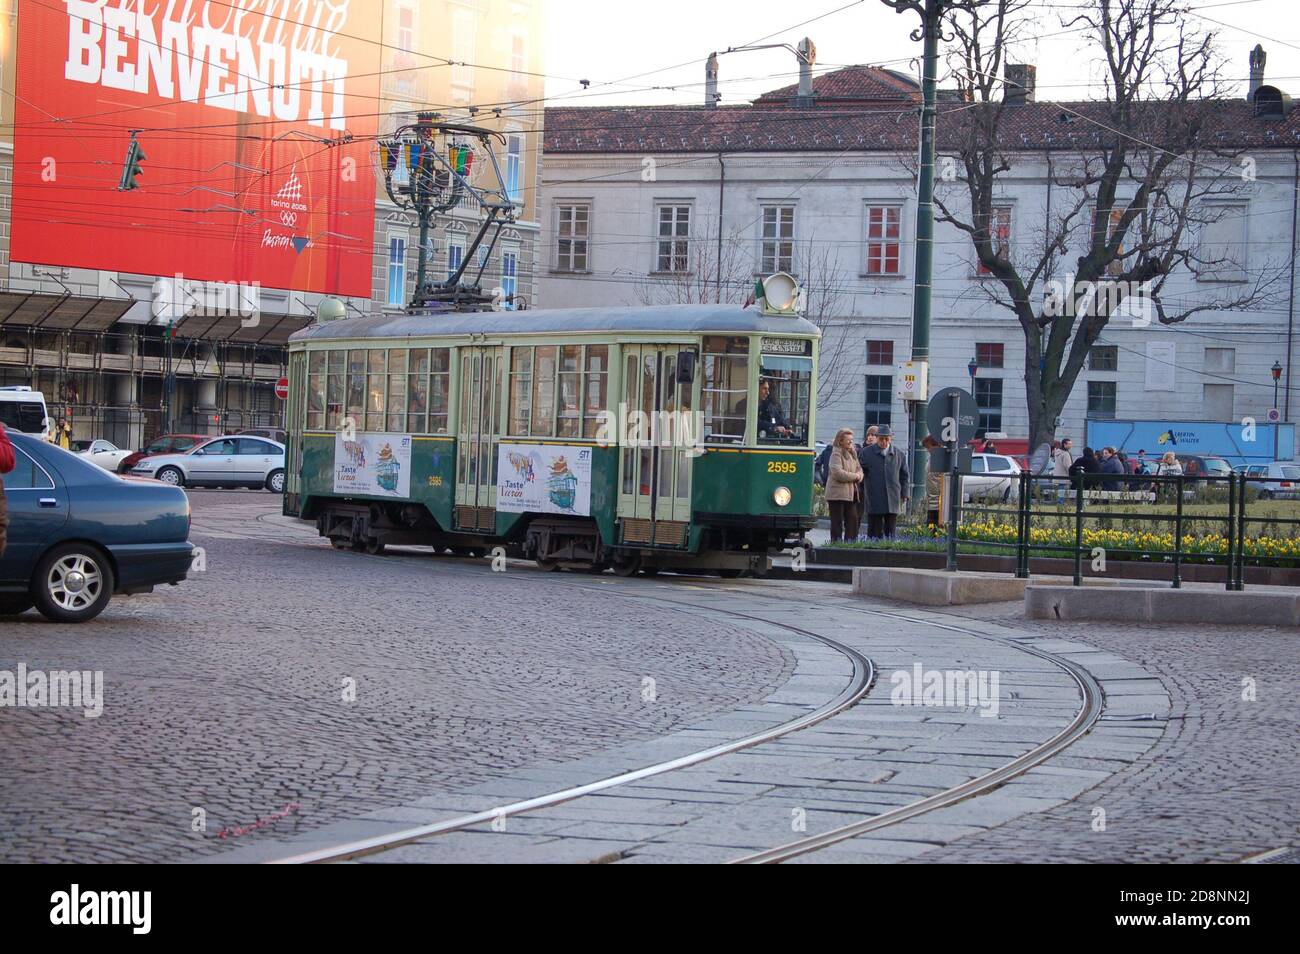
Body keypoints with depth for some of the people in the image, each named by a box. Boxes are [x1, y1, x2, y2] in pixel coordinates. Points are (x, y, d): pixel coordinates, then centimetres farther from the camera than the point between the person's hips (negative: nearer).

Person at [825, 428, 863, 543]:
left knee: (853, 520, 5)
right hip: (838, 493, -8)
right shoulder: (836, 454, -10)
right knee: (837, 523, -3)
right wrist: (854, 476, -11)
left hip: (851, 493, 8)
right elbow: (837, 473, -21)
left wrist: (859, 476, -3)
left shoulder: (852, 453, 17)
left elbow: (859, 468, 22)